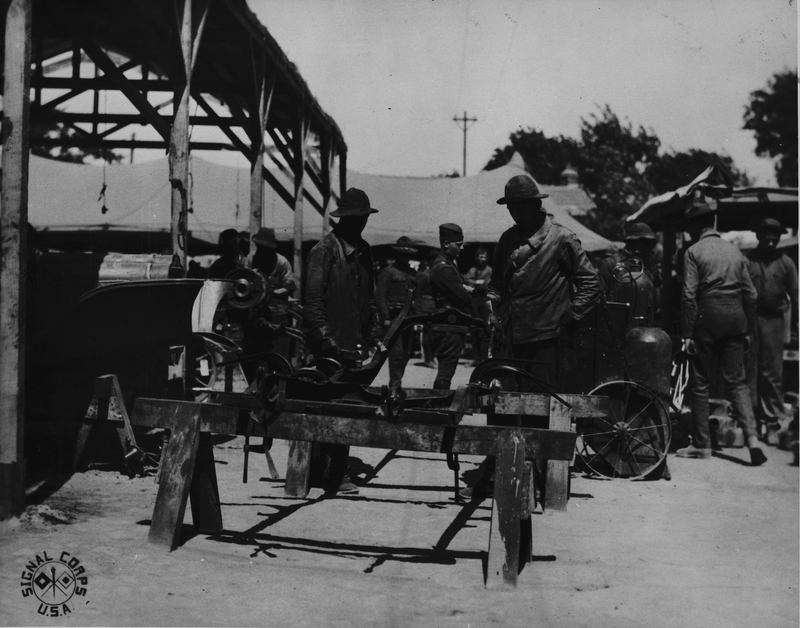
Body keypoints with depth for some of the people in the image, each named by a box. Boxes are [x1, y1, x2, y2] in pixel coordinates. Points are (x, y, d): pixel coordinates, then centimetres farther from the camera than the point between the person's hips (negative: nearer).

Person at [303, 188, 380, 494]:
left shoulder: (363, 250, 15)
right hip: (331, 345, -7)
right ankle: (333, 474, 1)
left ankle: (337, 471, 14)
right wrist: (325, 337, -18)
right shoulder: (324, 250, -7)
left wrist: (371, 334, 15)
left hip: (354, 342, 7)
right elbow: (312, 299, -11)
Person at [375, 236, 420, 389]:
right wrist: (385, 317, -14)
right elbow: (380, 295, -6)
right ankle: (395, 384, -10)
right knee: (397, 351, -13)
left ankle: (396, 382, 19)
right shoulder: (388, 272, -2)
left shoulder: (412, 273, 17)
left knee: (406, 353, 8)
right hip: (393, 317, -6)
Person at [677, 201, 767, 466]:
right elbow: (750, 294, 11)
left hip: (707, 319, -4)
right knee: (736, 382, 8)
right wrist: (748, 330, 17)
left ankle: (702, 444, 9)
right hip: (735, 319, 4)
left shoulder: (694, 252, -3)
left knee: (699, 382, 6)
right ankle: (752, 437, -7)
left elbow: (689, 294, -10)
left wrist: (687, 333, -8)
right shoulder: (734, 251, 12)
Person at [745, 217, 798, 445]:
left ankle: (772, 423, 7)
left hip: (774, 320, 0)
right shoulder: (747, 260, 2)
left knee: (772, 373, 1)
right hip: (749, 319, 0)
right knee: (750, 372, 2)